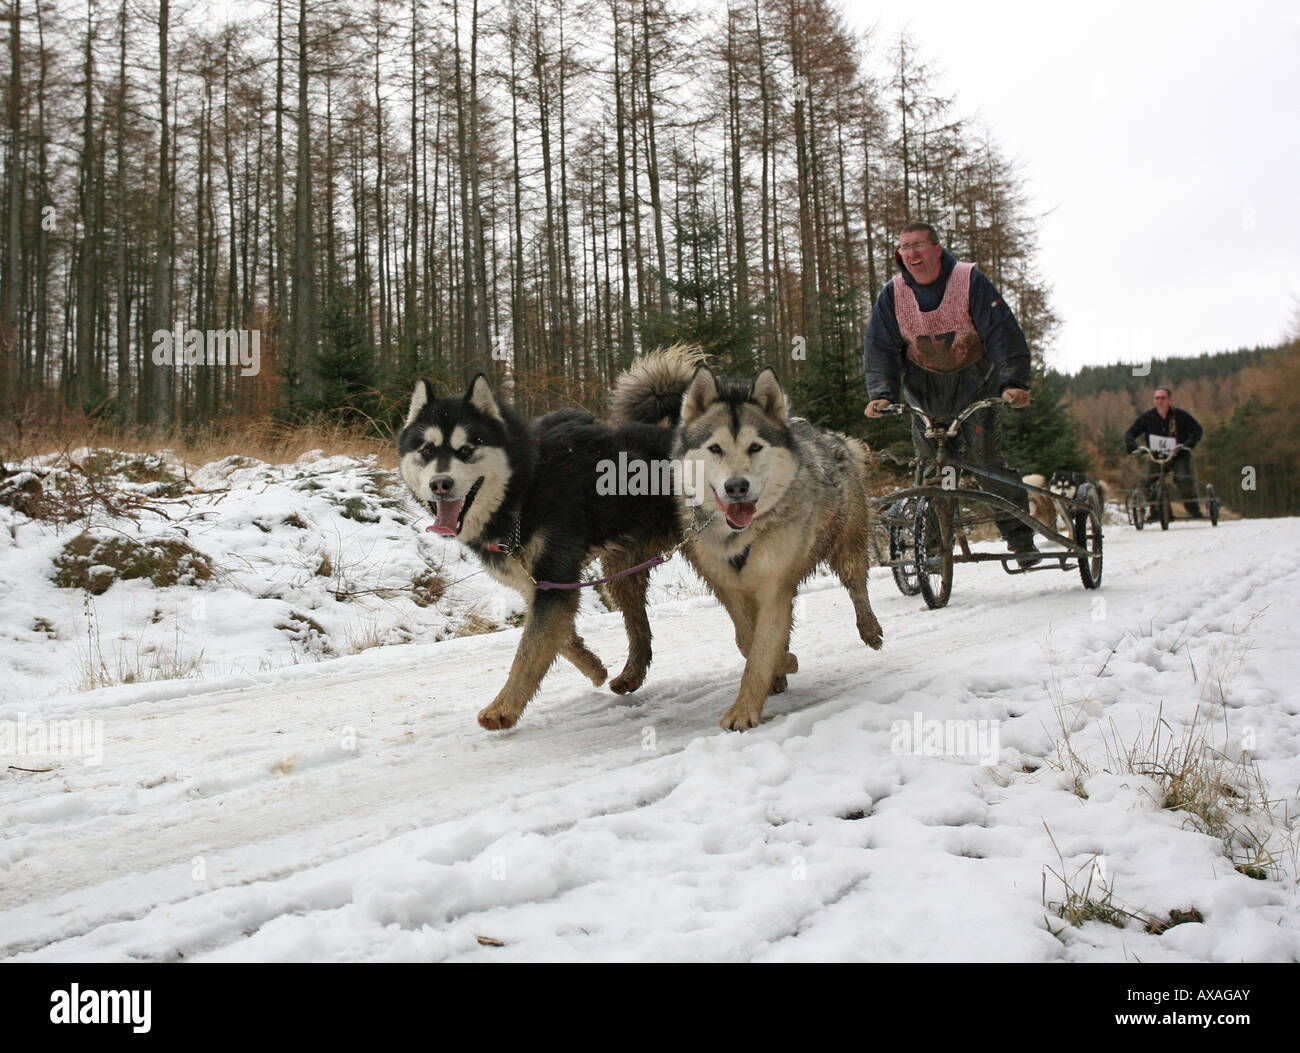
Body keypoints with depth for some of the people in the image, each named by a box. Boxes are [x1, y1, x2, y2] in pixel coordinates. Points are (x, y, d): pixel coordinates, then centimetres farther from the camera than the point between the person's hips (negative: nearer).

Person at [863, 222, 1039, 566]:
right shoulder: (892, 293, -5)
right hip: (925, 388, 3)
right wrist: (880, 393, -21)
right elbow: (879, 345, -6)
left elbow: (1001, 332, -18)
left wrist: (1014, 382, -30)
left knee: (986, 460, -10)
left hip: (974, 381, -3)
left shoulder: (970, 281, -14)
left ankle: (1021, 537, 2)